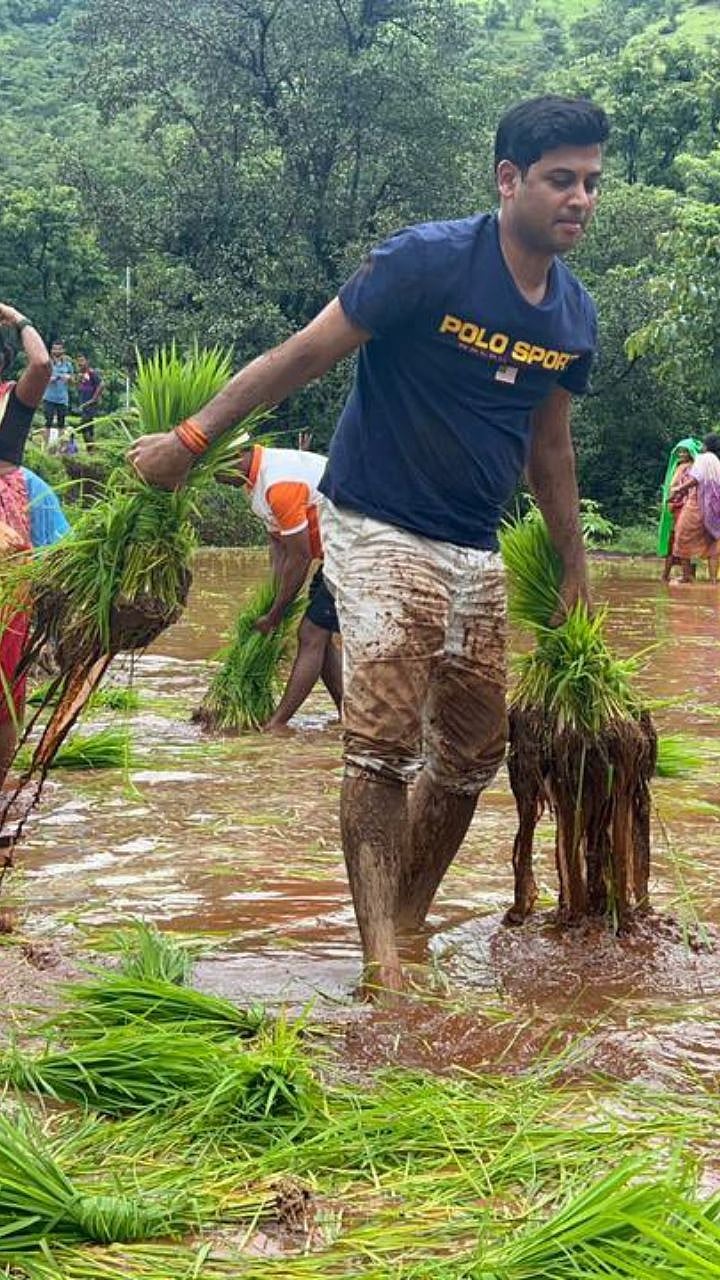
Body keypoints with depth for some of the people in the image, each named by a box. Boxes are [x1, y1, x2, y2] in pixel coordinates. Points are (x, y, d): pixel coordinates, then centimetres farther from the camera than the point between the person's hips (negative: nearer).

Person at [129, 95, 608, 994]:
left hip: (476, 552, 7)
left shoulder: (573, 315, 5)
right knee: (385, 736, -17)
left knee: (474, 749, 9)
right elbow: (305, 355, -13)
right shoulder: (431, 260, -15)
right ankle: (381, 958, -17)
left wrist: (574, 571, 19)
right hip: (380, 532, -7)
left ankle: (411, 919, 26)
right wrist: (192, 438, -14)